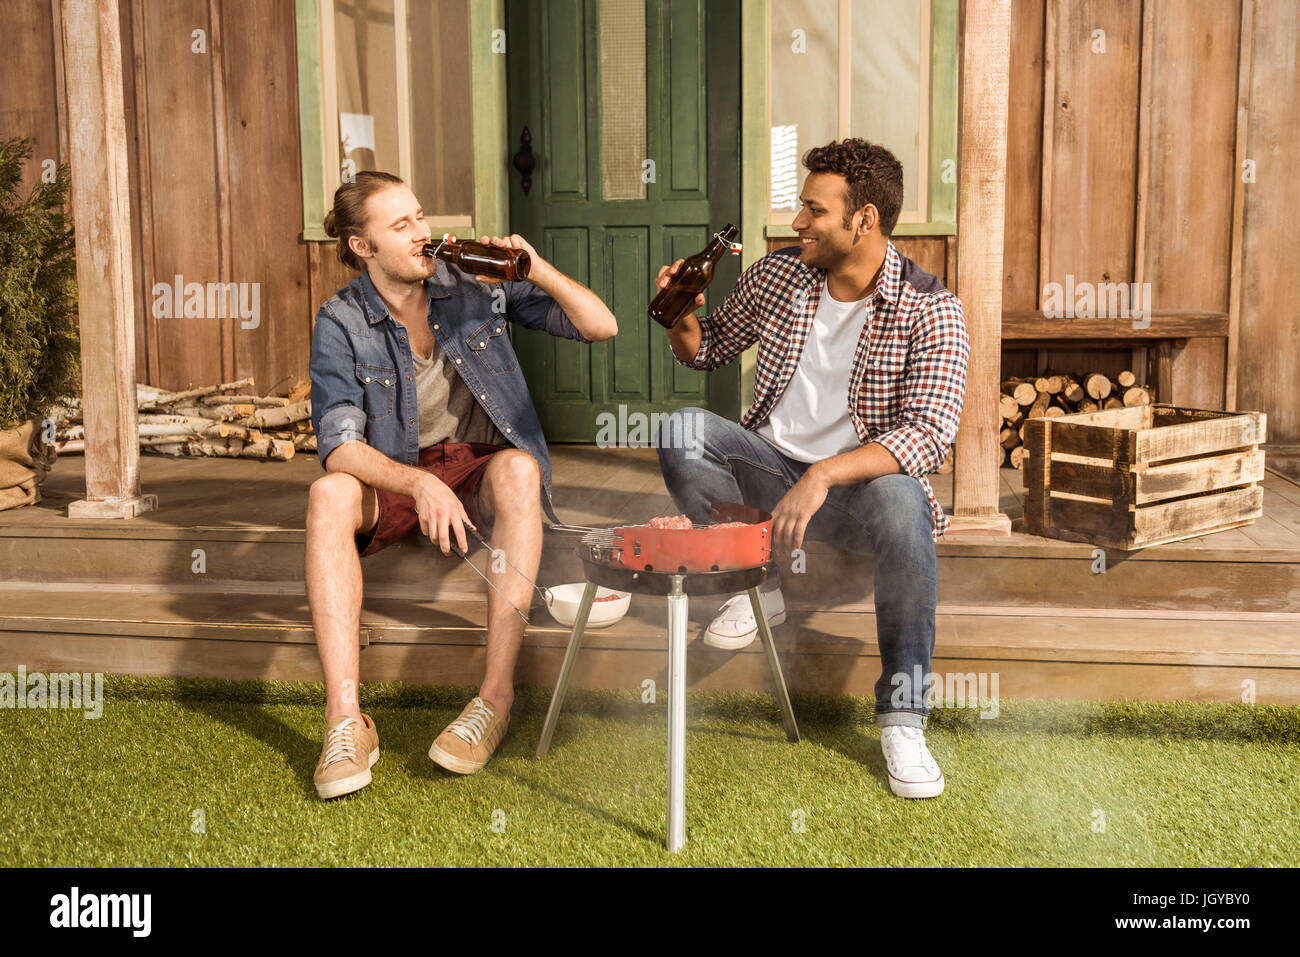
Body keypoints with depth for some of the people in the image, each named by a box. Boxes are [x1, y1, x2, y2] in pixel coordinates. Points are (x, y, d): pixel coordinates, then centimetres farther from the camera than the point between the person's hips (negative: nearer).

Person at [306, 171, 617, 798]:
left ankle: (496, 696, -36)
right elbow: (339, 445, -18)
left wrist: (539, 271, -21)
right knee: (328, 494, -32)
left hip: (480, 466, 0)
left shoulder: (477, 285, -4)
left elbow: (600, 327, -3)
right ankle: (346, 721, -36)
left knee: (518, 469, -35)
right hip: (394, 473, 0)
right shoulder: (341, 324, -7)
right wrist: (419, 484, -35)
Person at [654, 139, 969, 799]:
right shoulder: (777, 274, 2)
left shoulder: (929, 311, -13)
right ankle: (759, 585, -2)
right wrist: (682, 317, -7)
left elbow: (931, 434, -25)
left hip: (860, 479, -4)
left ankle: (901, 719, -22)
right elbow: (709, 348, 18)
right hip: (772, 461, 4)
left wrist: (822, 476, -38)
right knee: (681, 431, -23)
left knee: (902, 505, -39)